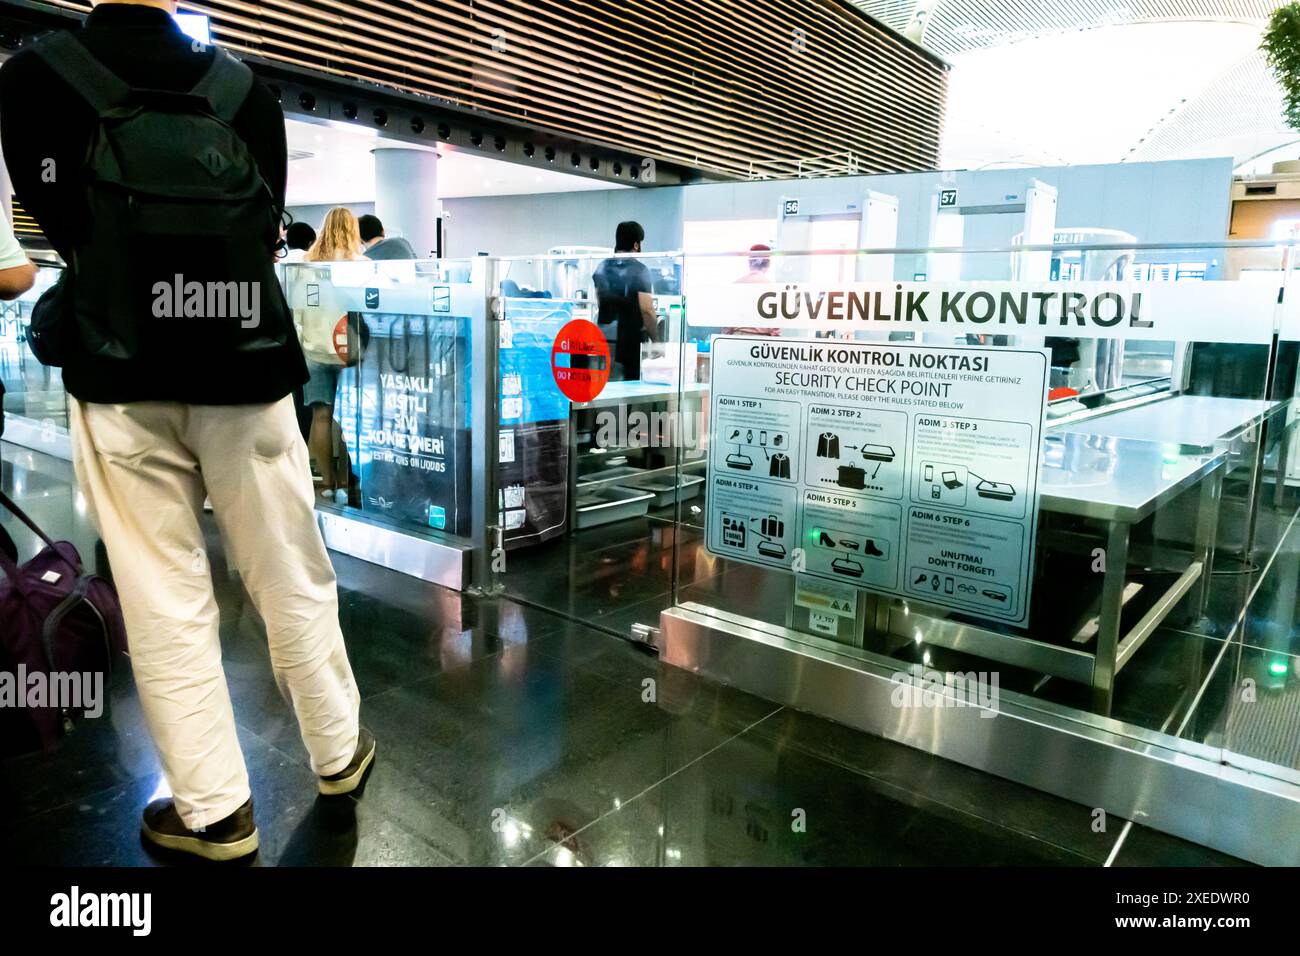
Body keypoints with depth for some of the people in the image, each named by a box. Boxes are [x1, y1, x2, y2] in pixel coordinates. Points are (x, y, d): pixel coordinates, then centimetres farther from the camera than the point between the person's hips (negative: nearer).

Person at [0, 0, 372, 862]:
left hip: (121, 385, -1)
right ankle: (340, 752, 28)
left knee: (166, 605, 7)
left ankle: (215, 811, 17)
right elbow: (266, 237, 7)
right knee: (293, 581, 12)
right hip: (244, 374, 2)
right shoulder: (247, 89, 2)